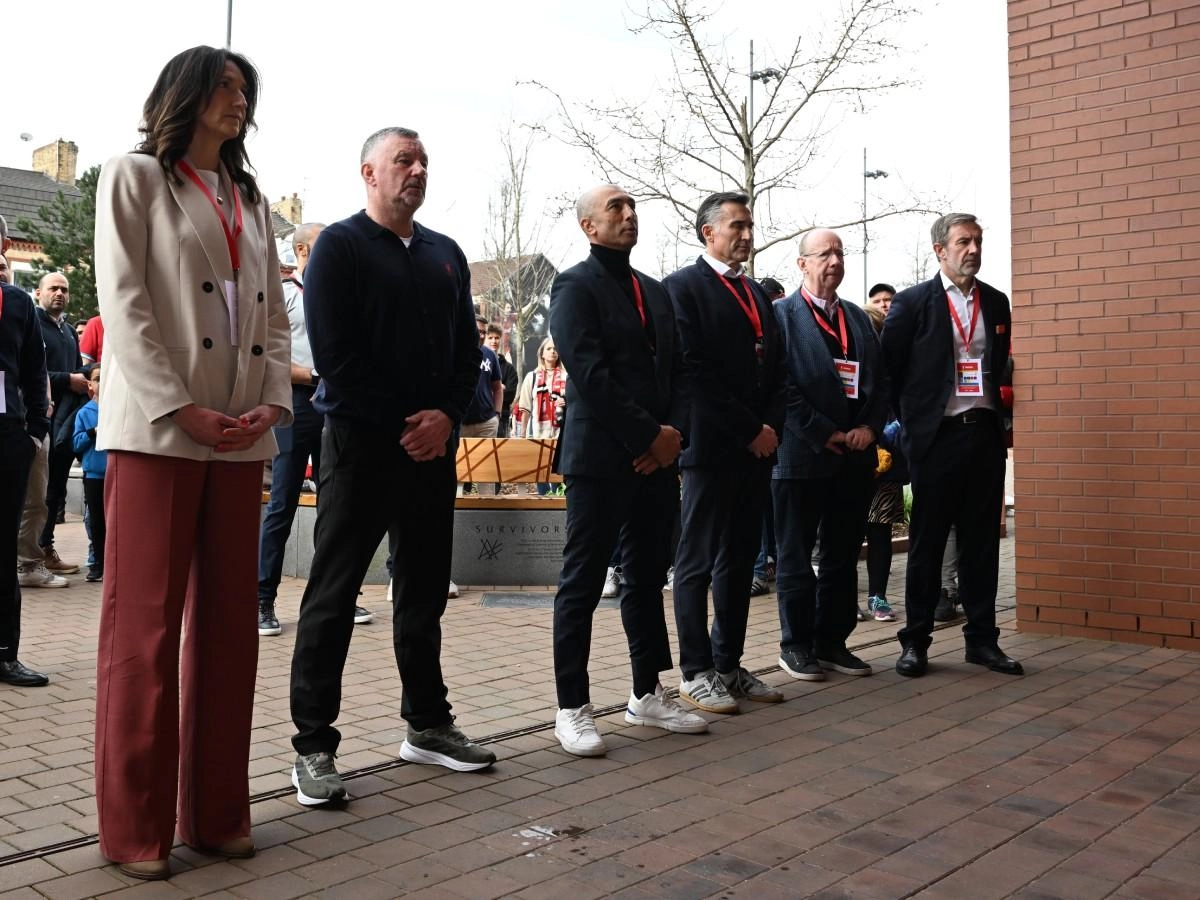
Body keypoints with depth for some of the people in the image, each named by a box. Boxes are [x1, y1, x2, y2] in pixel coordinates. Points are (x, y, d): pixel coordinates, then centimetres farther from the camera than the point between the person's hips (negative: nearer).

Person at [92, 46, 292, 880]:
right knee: (146, 624, -2)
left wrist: (273, 403, -2)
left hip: (241, 437, 6)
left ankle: (216, 810, 16)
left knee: (229, 622, 6)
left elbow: (273, 316, 15)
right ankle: (136, 826, 8)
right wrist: (182, 411, -15)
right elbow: (123, 303, -6)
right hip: (158, 430, -5)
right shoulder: (136, 176, 5)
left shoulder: (253, 201, 21)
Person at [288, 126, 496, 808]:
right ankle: (314, 746, 5)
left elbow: (468, 349, 13)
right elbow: (334, 355, -11)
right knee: (333, 596, -2)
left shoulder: (446, 254, 15)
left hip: (433, 445, 6)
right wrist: (401, 424, -12)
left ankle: (427, 725, 24)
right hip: (362, 443, -6)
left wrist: (446, 414, -5)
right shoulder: (340, 246, -2)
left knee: (425, 592, 12)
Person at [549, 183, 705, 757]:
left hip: (656, 459, 7)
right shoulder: (575, 286, -5)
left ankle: (647, 696, 24)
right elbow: (590, 374, -15)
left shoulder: (654, 292, 18)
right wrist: (649, 436, -15)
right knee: (582, 584, 0)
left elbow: (677, 370, 14)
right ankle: (572, 709, 8)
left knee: (647, 579, 13)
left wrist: (674, 433, -3)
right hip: (600, 459, -7)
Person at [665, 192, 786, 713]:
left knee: (740, 563, 11)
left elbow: (776, 368, 17)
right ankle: (696, 674, 6)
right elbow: (695, 370, -13)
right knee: (698, 563, 0)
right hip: (712, 447, -7)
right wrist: (749, 430, -13)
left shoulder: (757, 293, 19)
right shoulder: (684, 286, -4)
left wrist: (770, 426, 0)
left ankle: (729, 666, 19)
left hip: (757, 448, 7)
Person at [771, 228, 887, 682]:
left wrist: (869, 428, -3)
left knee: (843, 556, 11)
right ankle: (796, 645, 14)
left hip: (855, 456, 6)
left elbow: (880, 381, 13)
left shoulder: (858, 318, 16)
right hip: (802, 456, -6)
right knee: (796, 556, 5)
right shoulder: (781, 315, -3)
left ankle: (833, 641, 20)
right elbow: (782, 386, -11)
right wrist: (824, 435, -14)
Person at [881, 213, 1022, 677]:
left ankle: (981, 638, 17)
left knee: (982, 539, 8)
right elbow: (889, 369, 0)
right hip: (937, 435, -4)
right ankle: (915, 641, 11)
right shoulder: (912, 303, -3)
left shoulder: (996, 302, 11)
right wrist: (911, 420, 2)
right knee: (927, 541, 2)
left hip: (985, 432, 4)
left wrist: (993, 408, 13)